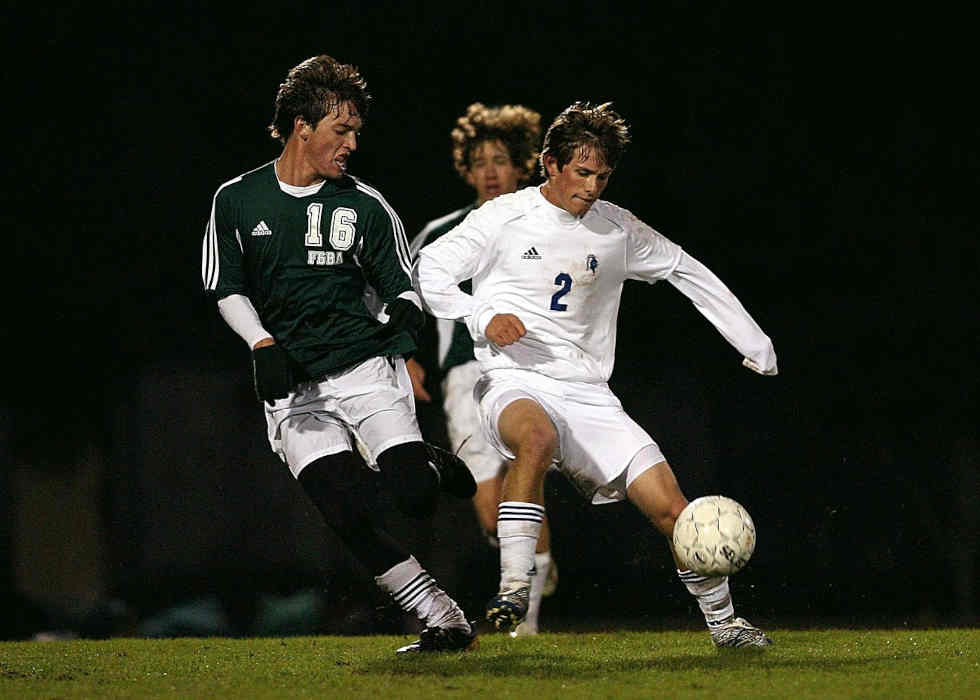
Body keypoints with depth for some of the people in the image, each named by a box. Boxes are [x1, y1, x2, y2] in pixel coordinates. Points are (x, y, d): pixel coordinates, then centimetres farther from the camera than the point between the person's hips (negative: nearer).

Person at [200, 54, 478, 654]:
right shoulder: (236, 201, 4)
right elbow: (228, 289, 12)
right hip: (293, 389, 0)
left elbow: (402, 285, 10)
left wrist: (404, 310, -14)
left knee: (415, 497, -19)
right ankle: (446, 621, -10)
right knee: (350, 515, -18)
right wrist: (263, 346, -5)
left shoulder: (365, 206, 4)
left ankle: (430, 467, 18)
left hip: (365, 368, 0)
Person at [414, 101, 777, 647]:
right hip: (515, 383, -4)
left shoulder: (617, 229, 11)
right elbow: (429, 271, 3)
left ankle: (723, 621, 14)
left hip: (588, 396, 4)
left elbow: (687, 272, 23)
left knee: (671, 506, -7)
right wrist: (483, 318, -14)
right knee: (538, 439, -42)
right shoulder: (503, 218, 1)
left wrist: (755, 343, 24)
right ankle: (513, 589, -37)